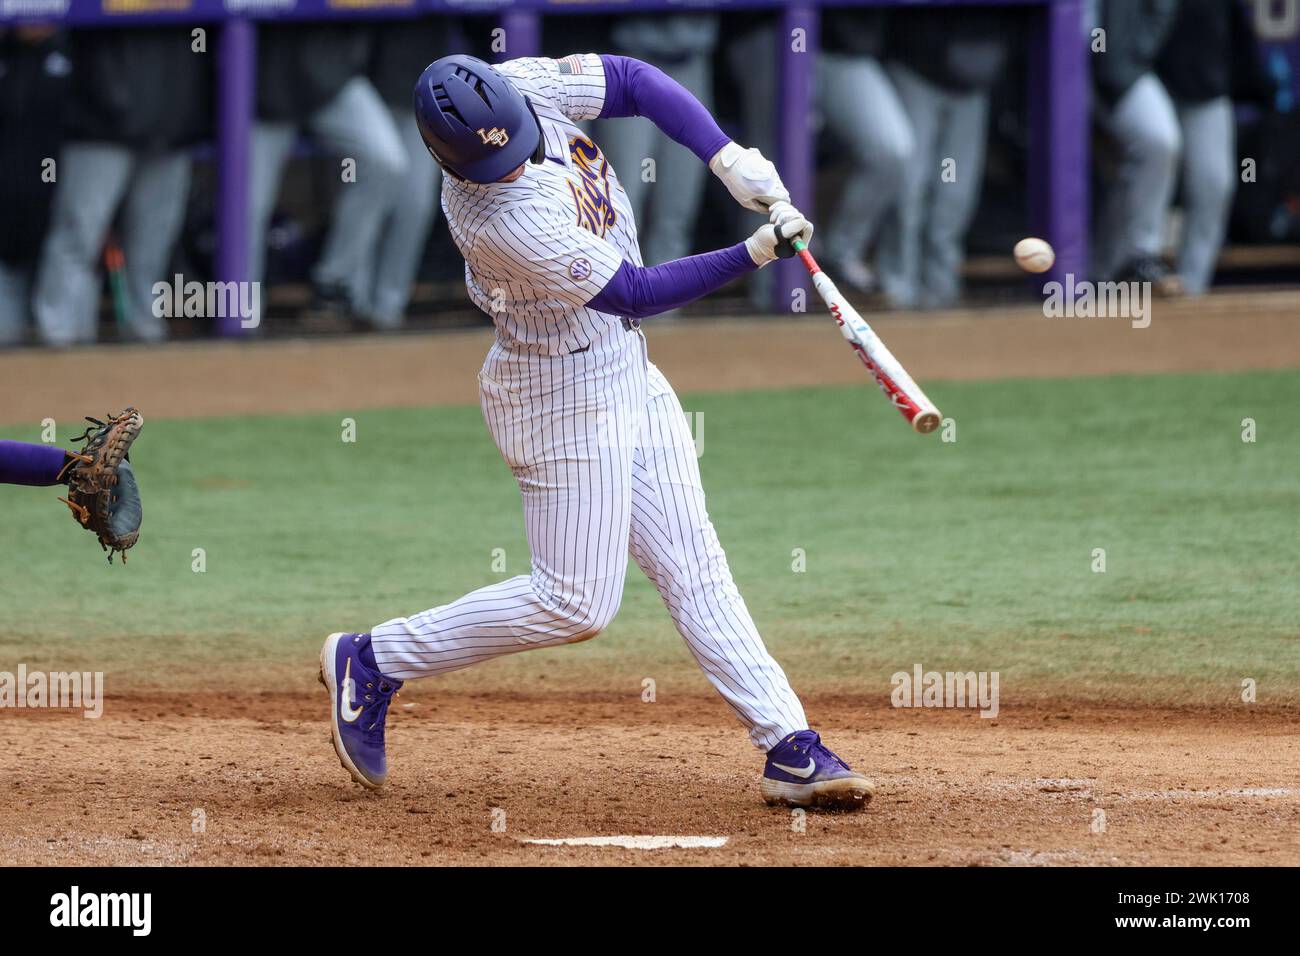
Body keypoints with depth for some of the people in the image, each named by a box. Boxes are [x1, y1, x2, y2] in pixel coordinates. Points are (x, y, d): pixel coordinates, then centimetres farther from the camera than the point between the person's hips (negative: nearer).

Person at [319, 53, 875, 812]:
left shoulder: (525, 87, -12)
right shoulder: (498, 220, -33)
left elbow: (636, 81, -1)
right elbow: (634, 292, -25)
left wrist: (734, 162, -14)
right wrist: (756, 254, -26)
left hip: (626, 370, 8)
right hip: (565, 395, -8)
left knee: (693, 565, 7)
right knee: (577, 603, -3)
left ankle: (791, 750, 8)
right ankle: (373, 662, 9)